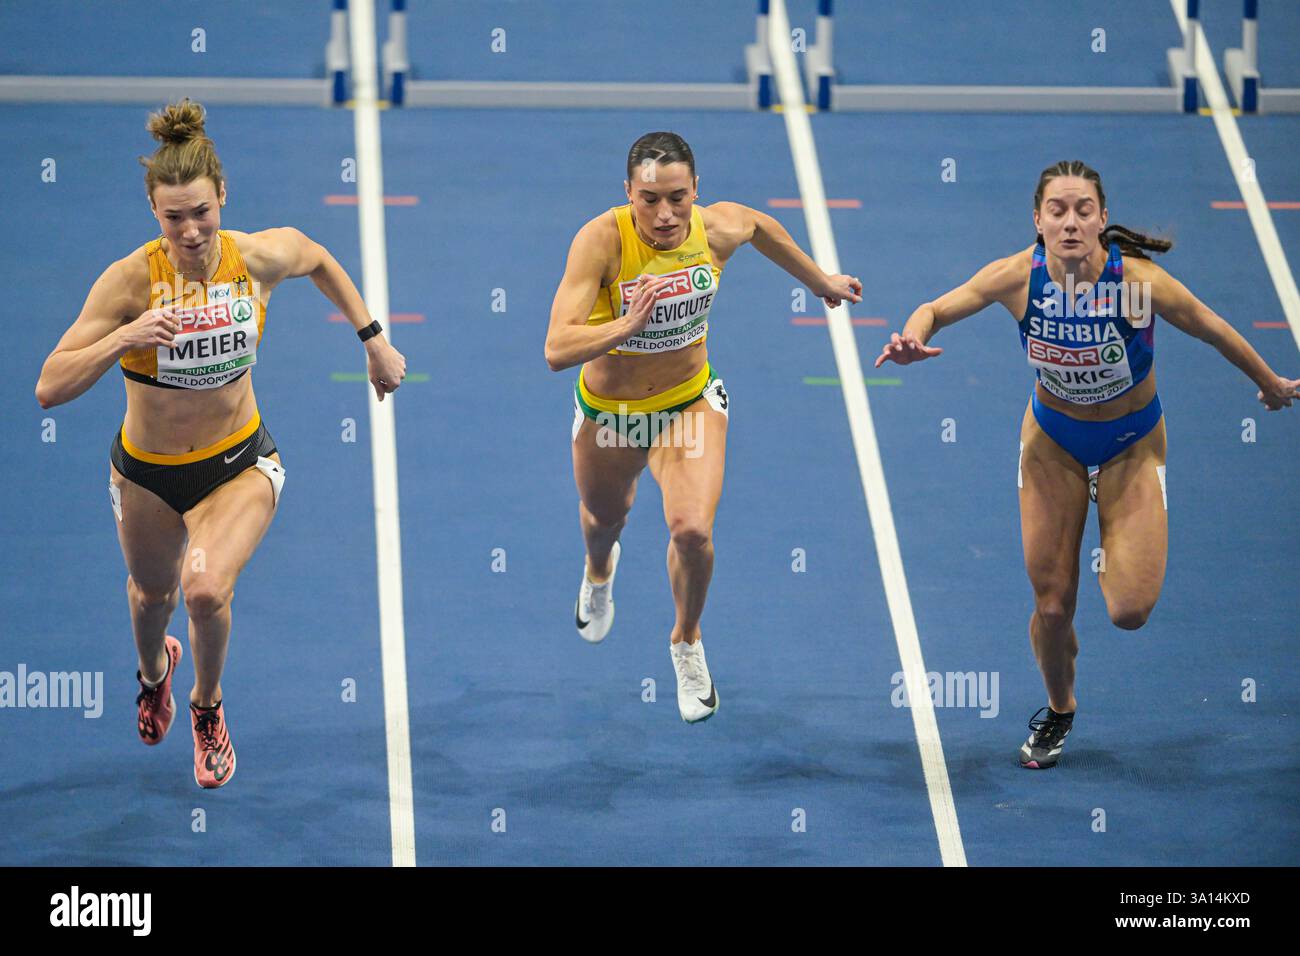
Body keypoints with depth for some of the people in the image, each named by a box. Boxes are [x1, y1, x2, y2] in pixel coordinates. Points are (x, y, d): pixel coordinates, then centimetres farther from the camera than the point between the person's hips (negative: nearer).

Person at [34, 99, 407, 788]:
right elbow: (50, 387, -28)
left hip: (240, 465, 0)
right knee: (152, 592, 25)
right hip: (146, 472, 1)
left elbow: (318, 260, 9)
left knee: (206, 589, -24)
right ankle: (154, 673, 65)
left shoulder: (261, 258, -18)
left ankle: (207, 705, 10)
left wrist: (373, 342, 11)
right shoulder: (130, 280, -25)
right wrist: (124, 338, -42)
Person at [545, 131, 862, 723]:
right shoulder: (602, 240, -33)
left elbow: (761, 226, 6)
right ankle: (600, 570, 68)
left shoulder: (721, 228, -22)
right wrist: (627, 325, -56)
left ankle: (686, 642, 13)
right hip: (609, 411, 0)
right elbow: (557, 350, -40)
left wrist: (822, 282, 20)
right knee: (604, 518, 26)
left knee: (693, 529, -20)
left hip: (690, 402, 0)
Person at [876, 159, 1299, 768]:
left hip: (1132, 443, -1)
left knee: (1130, 610, -14)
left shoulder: (1140, 281, -29)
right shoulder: (1018, 276, -23)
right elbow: (936, 310, -12)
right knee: (1052, 604, 1)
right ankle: (1058, 712, 33)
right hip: (1053, 439, 1)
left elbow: (1212, 330, -12)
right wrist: (912, 336, -37)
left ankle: (1118, 552, 23)